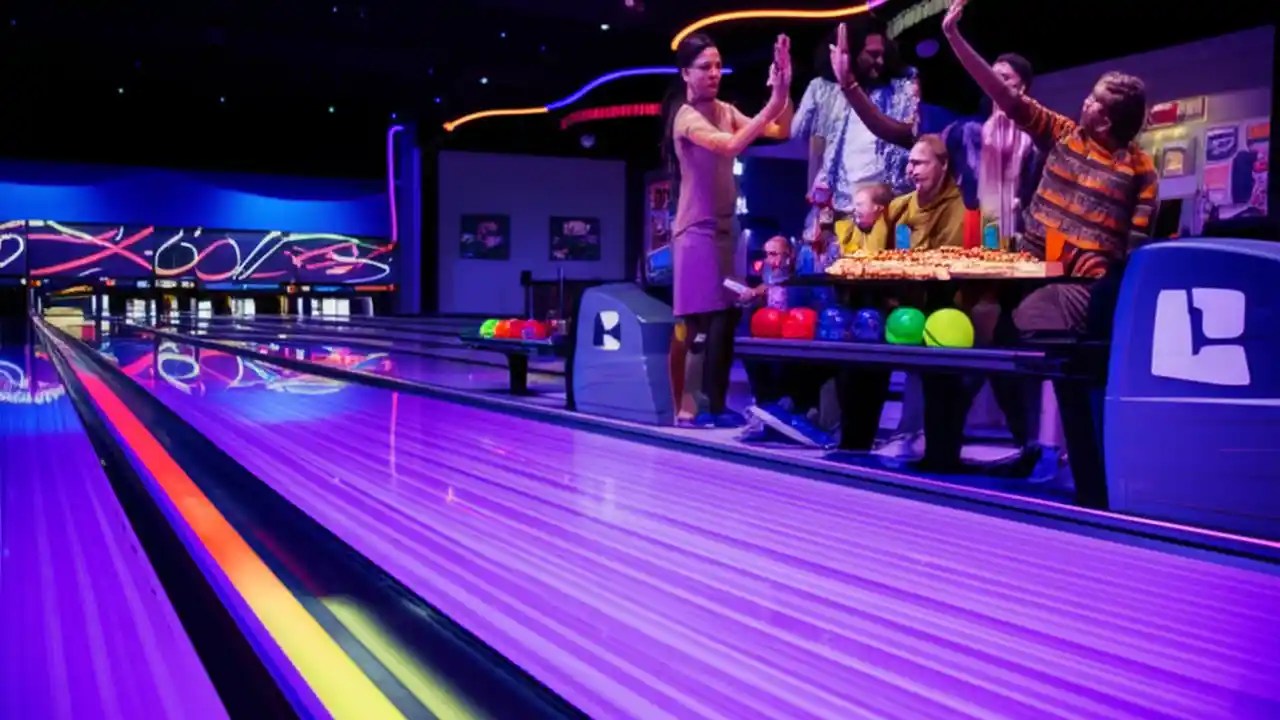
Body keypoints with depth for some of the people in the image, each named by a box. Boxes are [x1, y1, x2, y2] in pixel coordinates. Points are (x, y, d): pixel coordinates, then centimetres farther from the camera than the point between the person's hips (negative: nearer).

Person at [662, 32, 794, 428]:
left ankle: (715, 406, 13)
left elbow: (781, 132, 4)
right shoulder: (686, 117, -12)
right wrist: (774, 102, -32)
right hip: (698, 230, -8)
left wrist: (785, 91, -10)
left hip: (725, 227, 8)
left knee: (726, 318, 6)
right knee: (702, 323, -9)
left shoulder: (725, 111, 11)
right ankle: (690, 406, -4)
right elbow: (731, 146, -30)